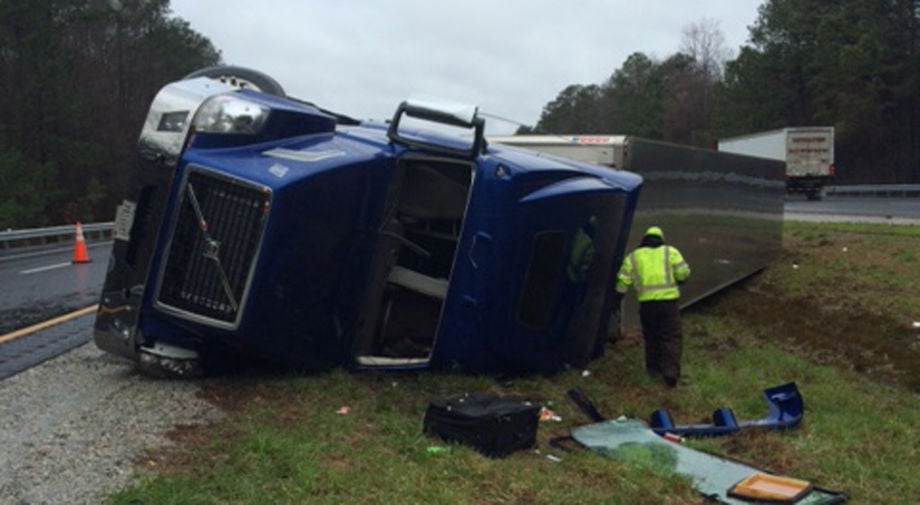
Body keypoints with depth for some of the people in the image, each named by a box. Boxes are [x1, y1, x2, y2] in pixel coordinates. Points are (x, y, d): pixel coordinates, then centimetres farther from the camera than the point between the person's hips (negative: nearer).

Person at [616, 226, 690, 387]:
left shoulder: (633, 257, 11)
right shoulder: (670, 252, 8)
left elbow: (623, 281, 6)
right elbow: (683, 273, -2)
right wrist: (678, 278, 19)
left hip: (646, 302, 2)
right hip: (668, 300, -2)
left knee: (651, 336, 18)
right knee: (671, 337, 3)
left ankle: (654, 367, 27)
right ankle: (670, 371, -7)